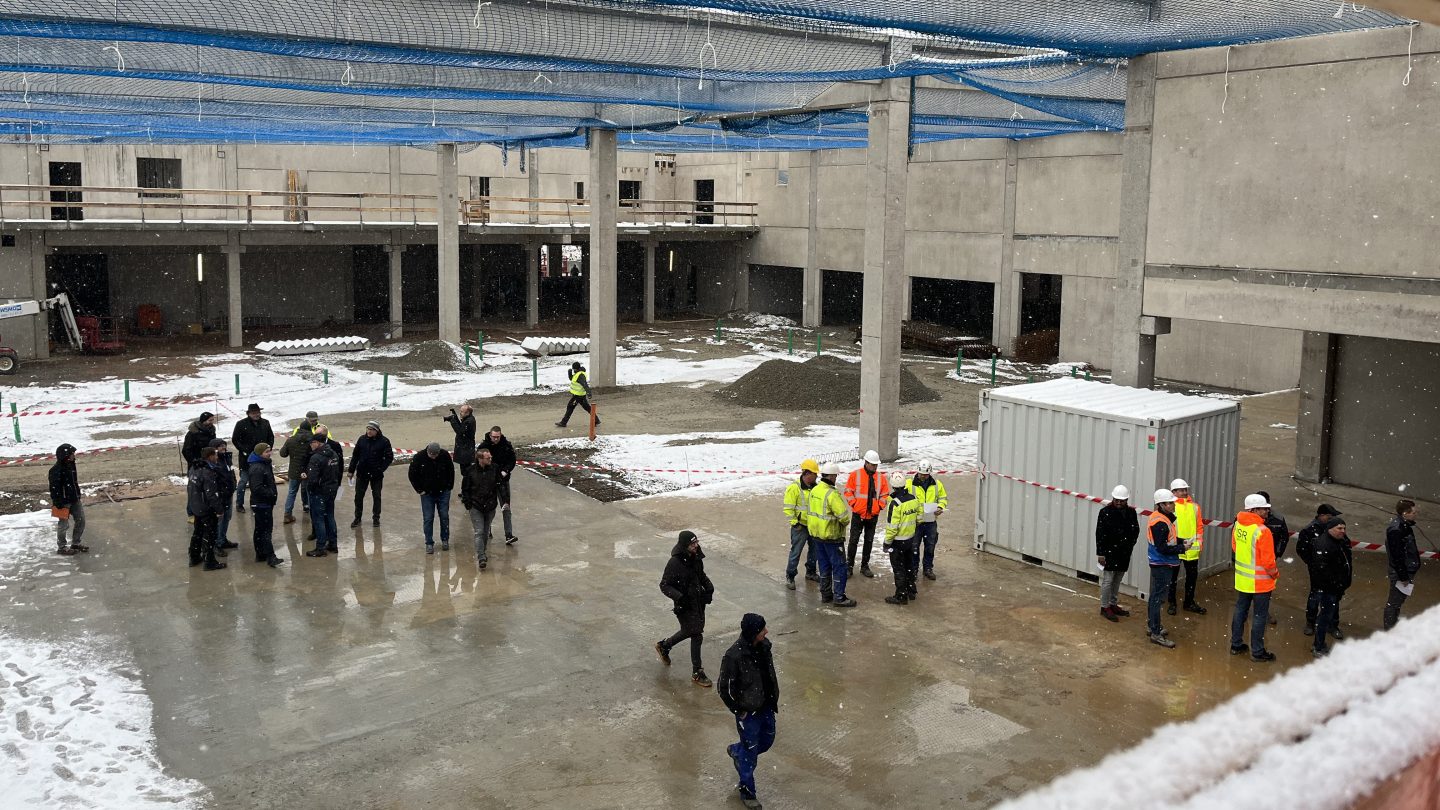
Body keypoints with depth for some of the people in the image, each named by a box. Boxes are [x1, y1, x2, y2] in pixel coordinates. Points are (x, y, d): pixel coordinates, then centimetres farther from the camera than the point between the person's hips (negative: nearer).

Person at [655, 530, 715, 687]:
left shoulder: (696, 558, -2)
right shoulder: (674, 563, -24)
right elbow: (665, 585, -17)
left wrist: (709, 588, -3)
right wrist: (679, 597, -30)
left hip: (698, 601, 8)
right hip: (685, 605, -8)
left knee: (689, 631, 21)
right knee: (696, 636, -3)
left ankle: (663, 646, 46)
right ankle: (697, 673, 12)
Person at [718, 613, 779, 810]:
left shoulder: (764, 645, -8)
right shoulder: (734, 656, -29)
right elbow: (724, 688, -19)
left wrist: (774, 699, 12)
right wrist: (738, 710, -11)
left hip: (766, 707, 7)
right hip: (748, 712, -7)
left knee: (767, 741, 23)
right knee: (750, 753, 8)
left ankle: (736, 750, 51)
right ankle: (747, 791, 30)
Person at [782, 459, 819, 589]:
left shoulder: (815, 487, 5)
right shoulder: (794, 487, -16)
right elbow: (788, 508, -15)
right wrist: (794, 523, -17)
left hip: (814, 525, 7)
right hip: (800, 525, -7)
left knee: (814, 549, 17)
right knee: (796, 552, -2)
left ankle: (810, 572, 35)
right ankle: (790, 577, 9)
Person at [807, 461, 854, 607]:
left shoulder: (814, 490, 3)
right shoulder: (832, 494, -23)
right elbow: (843, 514, -24)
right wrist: (845, 522, -3)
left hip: (816, 534, 8)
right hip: (831, 535, -8)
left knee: (824, 564, 18)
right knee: (839, 566, 2)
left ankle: (825, 594, 26)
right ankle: (839, 597, 5)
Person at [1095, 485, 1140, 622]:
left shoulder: (1131, 512, 2)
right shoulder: (1105, 512, -12)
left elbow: (1136, 529, 13)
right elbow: (1100, 533, -12)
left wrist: (1130, 544, 1)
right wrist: (1100, 553, -13)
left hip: (1124, 552, 5)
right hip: (1110, 551, -5)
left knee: (1118, 580, 16)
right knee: (1108, 579, -2)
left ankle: (1113, 604, 28)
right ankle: (1105, 607, 7)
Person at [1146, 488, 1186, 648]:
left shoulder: (1157, 517, 8)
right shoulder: (1160, 523, -23)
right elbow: (1162, 548, -25)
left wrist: (1180, 541, 3)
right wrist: (1181, 548, -19)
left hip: (1158, 564, 11)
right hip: (1162, 565, -11)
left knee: (1155, 596, 20)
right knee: (1158, 597, -5)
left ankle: (1153, 626, 32)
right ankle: (1156, 634, -1)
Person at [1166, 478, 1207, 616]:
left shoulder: (1194, 506, 8)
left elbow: (1199, 526, 11)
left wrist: (1199, 543, 3)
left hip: (1192, 549, 5)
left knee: (1192, 575, 12)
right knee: (1173, 576, 6)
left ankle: (1189, 602, 27)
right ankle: (1172, 603, 18)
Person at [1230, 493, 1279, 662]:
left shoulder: (1238, 524, -3)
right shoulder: (1262, 531, -25)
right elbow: (1268, 561, -21)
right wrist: (1275, 573, -3)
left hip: (1242, 578, 7)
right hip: (1260, 581, -7)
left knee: (1240, 610, 18)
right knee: (1260, 616, 5)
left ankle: (1236, 645, 28)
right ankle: (1257, 651, 13)